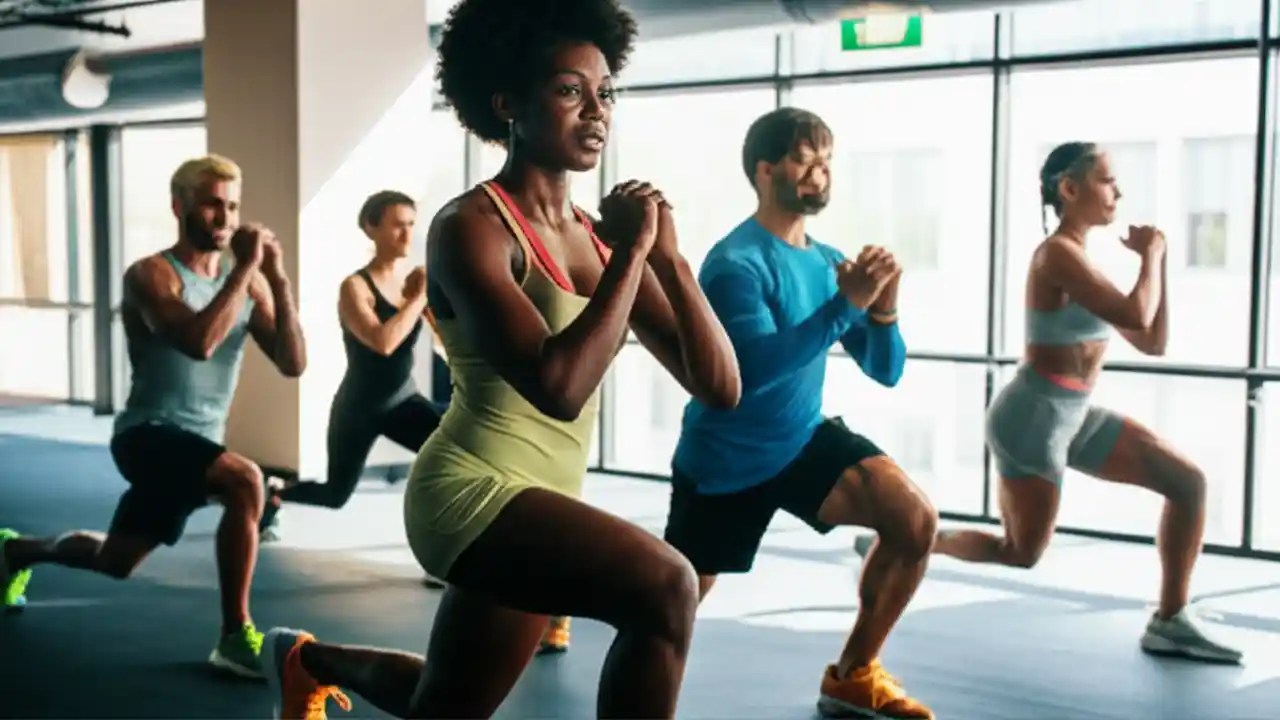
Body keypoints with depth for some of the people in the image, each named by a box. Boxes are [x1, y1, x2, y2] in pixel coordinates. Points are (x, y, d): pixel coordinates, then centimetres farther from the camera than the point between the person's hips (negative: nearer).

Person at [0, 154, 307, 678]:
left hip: (198, 442, 7)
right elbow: (199, 342, -32)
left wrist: (277, 280, -15)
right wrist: (244, 269, -27)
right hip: (150, 435, -7)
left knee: (114, 561, 23)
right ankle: (236, 638, -24)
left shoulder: (248, 282, 4)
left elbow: (293, 363, -6)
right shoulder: (151, 275, -13)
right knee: (244, 481, -34)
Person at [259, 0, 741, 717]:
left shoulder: (600, 237, 5)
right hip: (475, 492, -8)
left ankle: (310, 660, 56)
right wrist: (632, 252, -22)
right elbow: (558, 386, -30)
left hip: (541, 504, 8)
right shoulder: (471, 226, -15)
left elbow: (721, 387, 0)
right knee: (665, 585, -31)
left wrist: (669, 257, -12)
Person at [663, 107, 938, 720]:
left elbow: (886, 371, 1)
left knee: (916, 520, -16)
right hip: (724, 462, -5)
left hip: (803, 439, 5)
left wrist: (882, 309, -19)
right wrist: (846, 303, -36)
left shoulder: (830, 262, 0)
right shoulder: (736, 262, -20)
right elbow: (757, 369, -34)